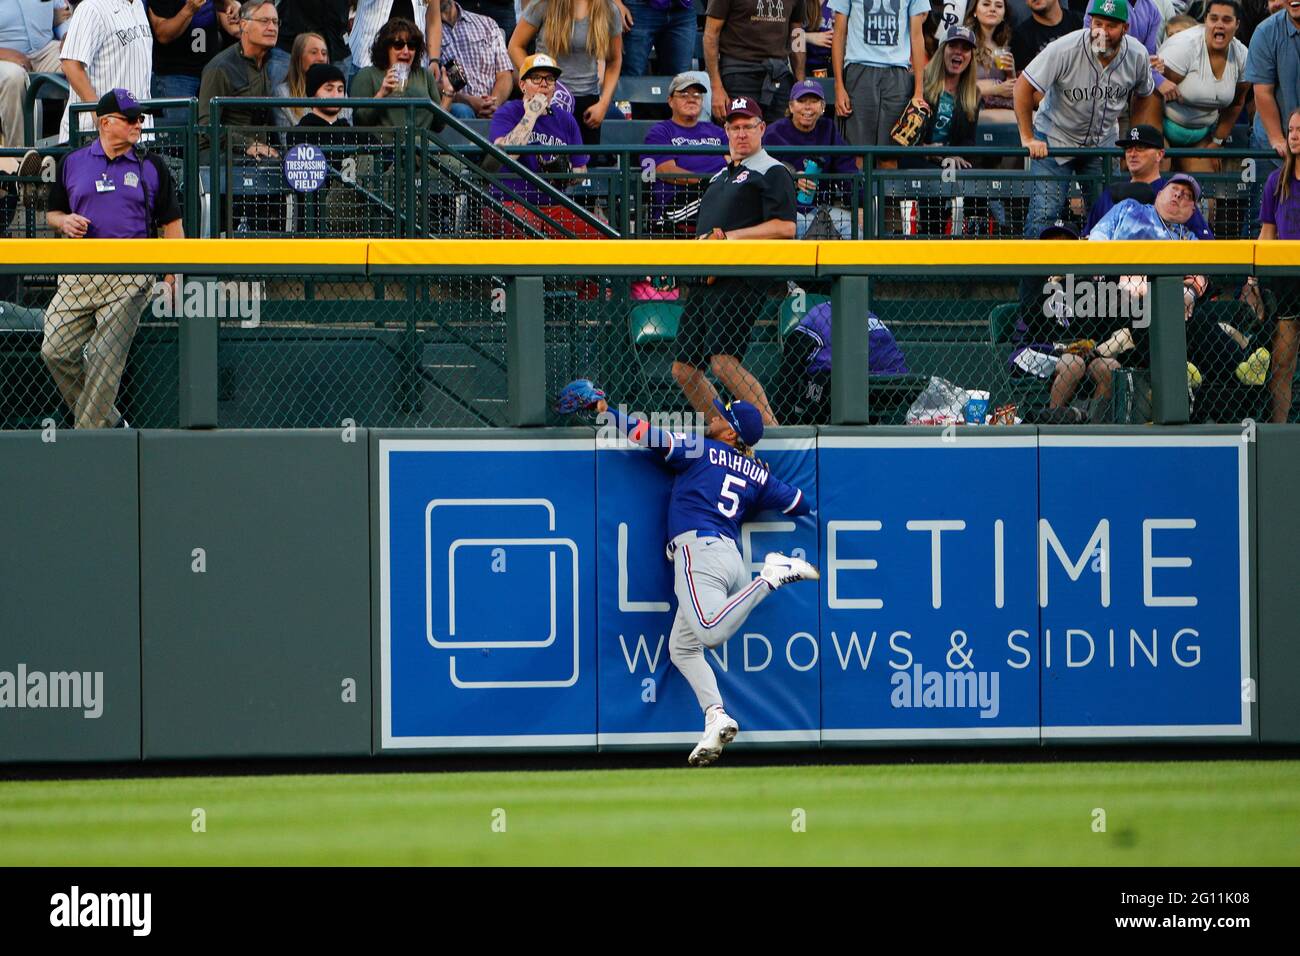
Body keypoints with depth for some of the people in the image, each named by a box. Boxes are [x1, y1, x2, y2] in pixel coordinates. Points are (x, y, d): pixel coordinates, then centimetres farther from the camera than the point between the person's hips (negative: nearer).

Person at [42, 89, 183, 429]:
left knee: (106, 359, -8)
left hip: (129, 279, -3)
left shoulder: (151, 166, 7)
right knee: (56, 351, -5)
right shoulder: (72, 163, 11)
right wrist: (64, 221, -6)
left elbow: (171, 223, 7)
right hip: (77, 275, 3)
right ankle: (110, 422, 10)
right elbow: (52, 213, 19)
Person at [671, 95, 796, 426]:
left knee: (724, 363, -23)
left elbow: (785, 228, -13)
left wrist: (729, 237, -15)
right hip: (704, 282, 9)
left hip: (741, 283, -9)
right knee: (684, 368, 7)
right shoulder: (721, 176, 25)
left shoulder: (772, 172, -1)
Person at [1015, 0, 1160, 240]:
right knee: (1045, 212, -12)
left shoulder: (1137, 56, -11)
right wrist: (1027, 139, -22)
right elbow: (1024, 86, -20)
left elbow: (1145, 96, 9)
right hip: (1055, 137, -4)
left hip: (1104, 141, 4)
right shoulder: (1065, 49, -25)